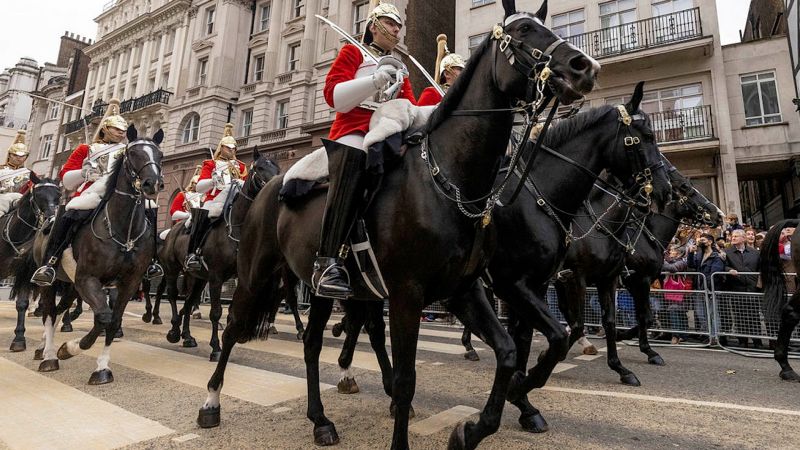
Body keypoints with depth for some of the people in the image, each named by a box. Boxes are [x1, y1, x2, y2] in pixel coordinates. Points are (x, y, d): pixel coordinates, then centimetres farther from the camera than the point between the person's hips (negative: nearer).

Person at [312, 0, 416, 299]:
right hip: (352, 137, -7)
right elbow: (333, 95, -3)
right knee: (348, 188, -27)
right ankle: (328, 264, -32)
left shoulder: (399, 68, 31)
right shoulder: (352, 52, 13)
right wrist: (375, 79, -14)